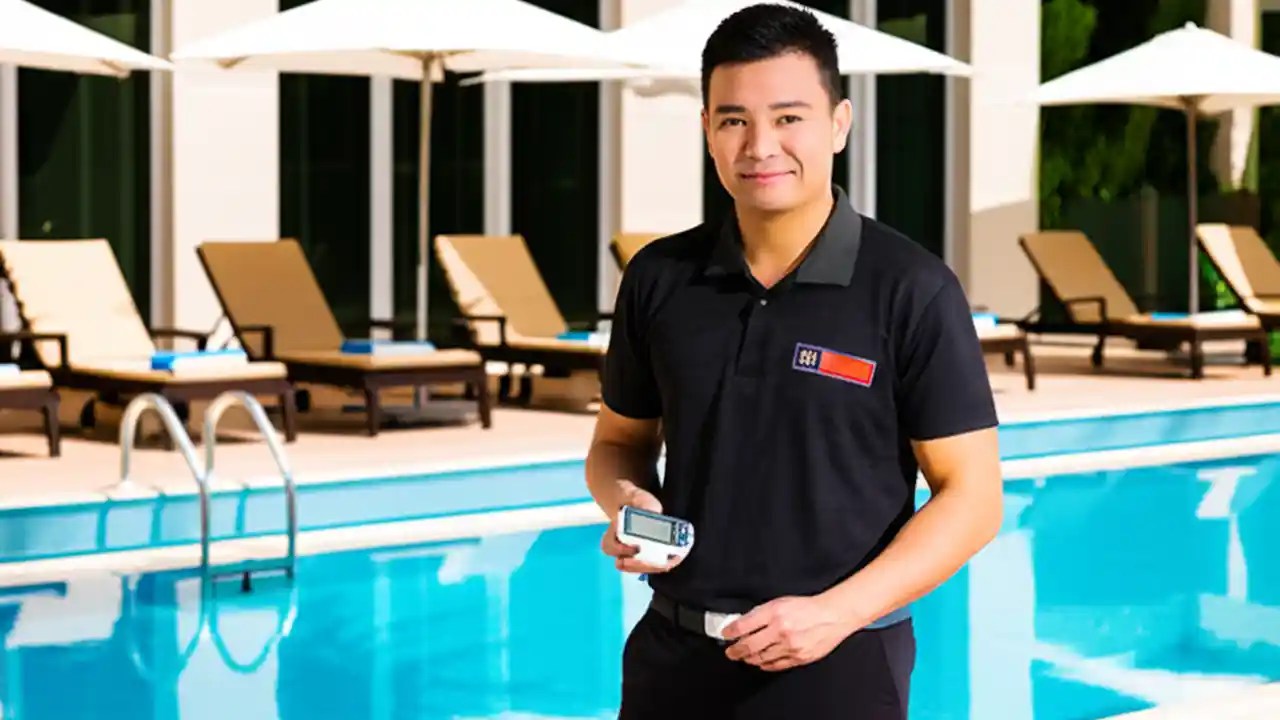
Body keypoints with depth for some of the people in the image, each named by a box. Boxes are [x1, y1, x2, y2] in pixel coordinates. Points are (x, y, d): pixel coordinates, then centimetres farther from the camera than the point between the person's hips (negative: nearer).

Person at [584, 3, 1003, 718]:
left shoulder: (912, 290, -8)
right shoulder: (659, 278, 2)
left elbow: (972, 498, -8)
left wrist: (836, 611, -18)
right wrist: (626, 505, -7)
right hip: (673, 656, 3)